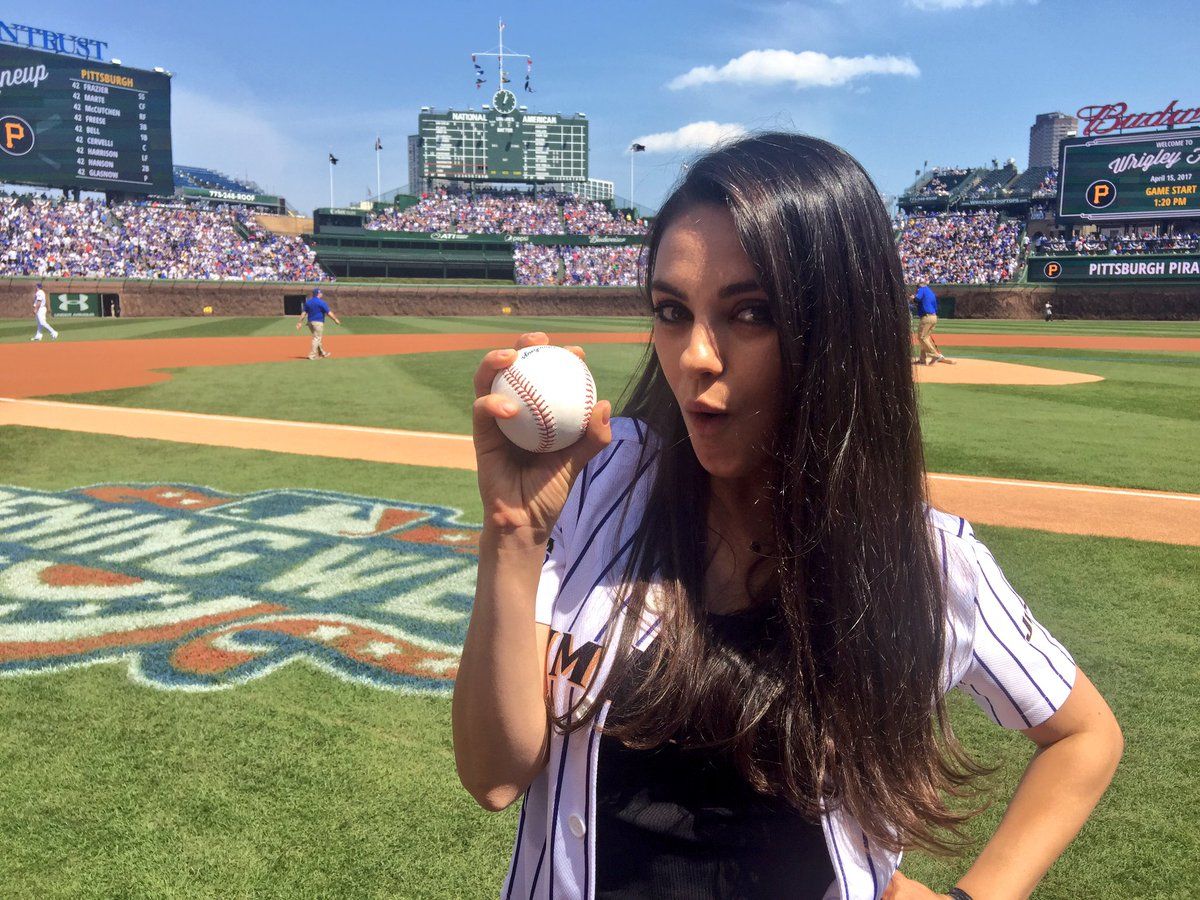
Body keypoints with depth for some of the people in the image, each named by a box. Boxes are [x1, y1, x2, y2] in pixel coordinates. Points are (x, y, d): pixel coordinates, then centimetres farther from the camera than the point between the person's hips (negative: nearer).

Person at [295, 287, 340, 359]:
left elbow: (303, 312, 7)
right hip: (318, 322, -8)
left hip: (310, 322, 8)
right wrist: (335, 319, -5)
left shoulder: (308, 302, 10)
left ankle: (322, 353, 26)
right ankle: (312, 355, -8)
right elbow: (329, 312, -12)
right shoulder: (321, 302, -11)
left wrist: (300, 322, 7)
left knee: (318, 338, 18)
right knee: (317, 338, -4)